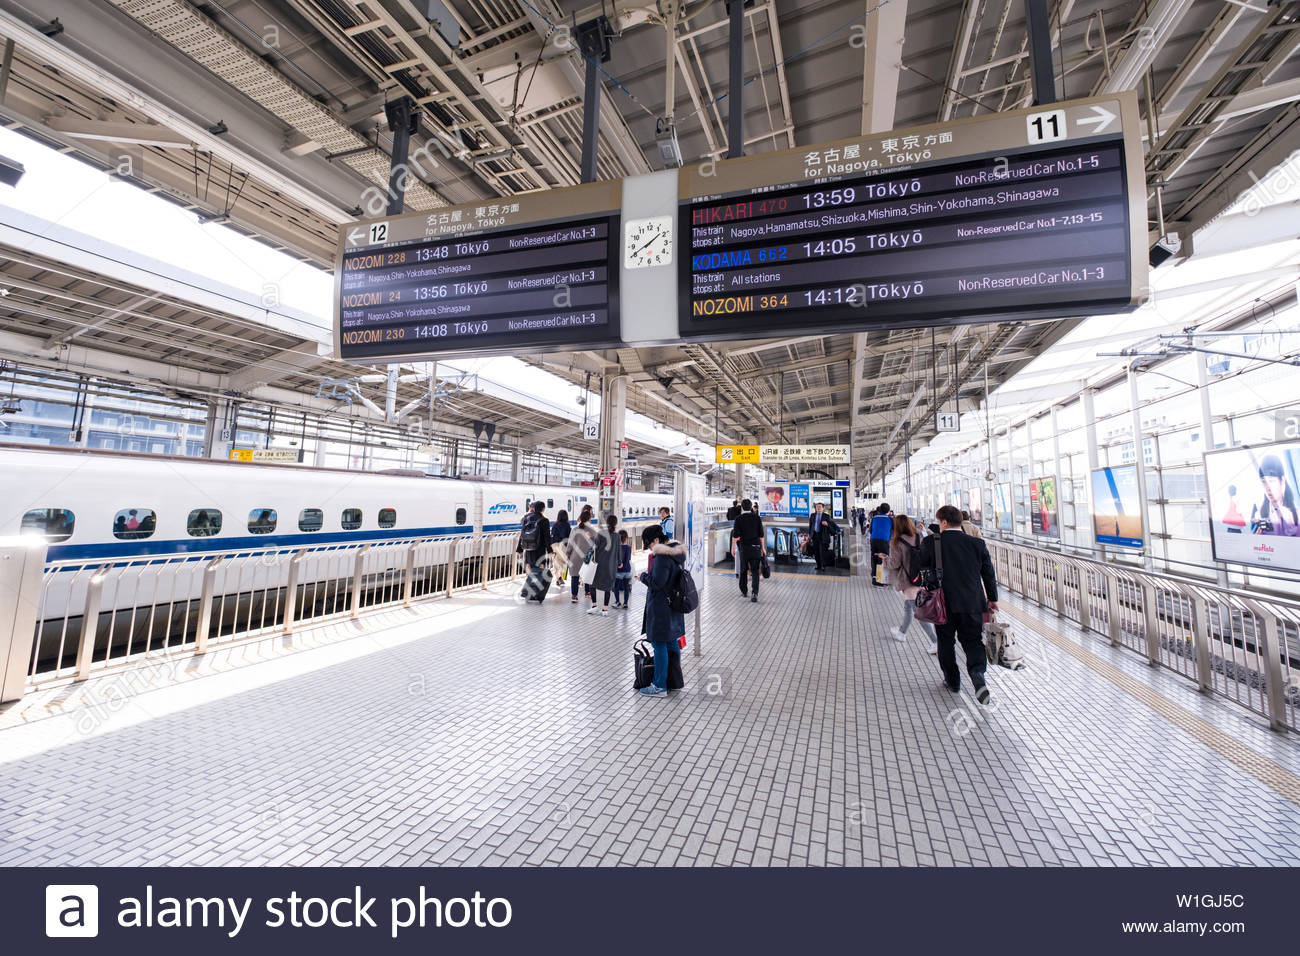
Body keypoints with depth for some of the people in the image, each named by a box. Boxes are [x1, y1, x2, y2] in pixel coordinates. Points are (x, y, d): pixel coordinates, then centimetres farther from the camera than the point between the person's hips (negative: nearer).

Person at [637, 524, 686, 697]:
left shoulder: (662, 556, -23)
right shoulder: (677, 552, 8)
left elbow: (657, 582, -24)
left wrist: (643, 576, -7)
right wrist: (649, 574, 14)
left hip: (660, 608, -10)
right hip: (673, 606, 10)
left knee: (660, 645, 0)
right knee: (672, 642, 18)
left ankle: (660, 685, 9)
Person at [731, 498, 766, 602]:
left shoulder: (739, 519, -5)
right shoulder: (757, 518, 1)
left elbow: (735, 535, -6)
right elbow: (761, 535, 3)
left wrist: (733, 547, 3)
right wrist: (763, 548, 11)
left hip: (744, 547, -1)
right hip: (756, 547, 1)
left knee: (743, 570, 13)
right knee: (755, 571, 2)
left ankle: (744, 591, 23)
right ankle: (755, 593, -10)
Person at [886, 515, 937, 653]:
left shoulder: (897, 543, -16)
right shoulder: (920, 538, 0)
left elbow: (895, 564, -13)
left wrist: (886, 559, 5)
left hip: (908, 582, -7)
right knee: (907, 607, 24)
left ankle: (935, 643, -4)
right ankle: (902, 632, 40)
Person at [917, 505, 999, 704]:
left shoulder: (931, 542, -8)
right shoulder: (977, 544, 1)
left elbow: (921, 569, -1)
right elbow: (989, 573, 8)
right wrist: (992, 598, 20)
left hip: (944, 602, -2)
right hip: (972, 603, 2)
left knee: (946, 642, 14)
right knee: (973, 641, 11)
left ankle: (952, 681, 23)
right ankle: (978, 673, -13)